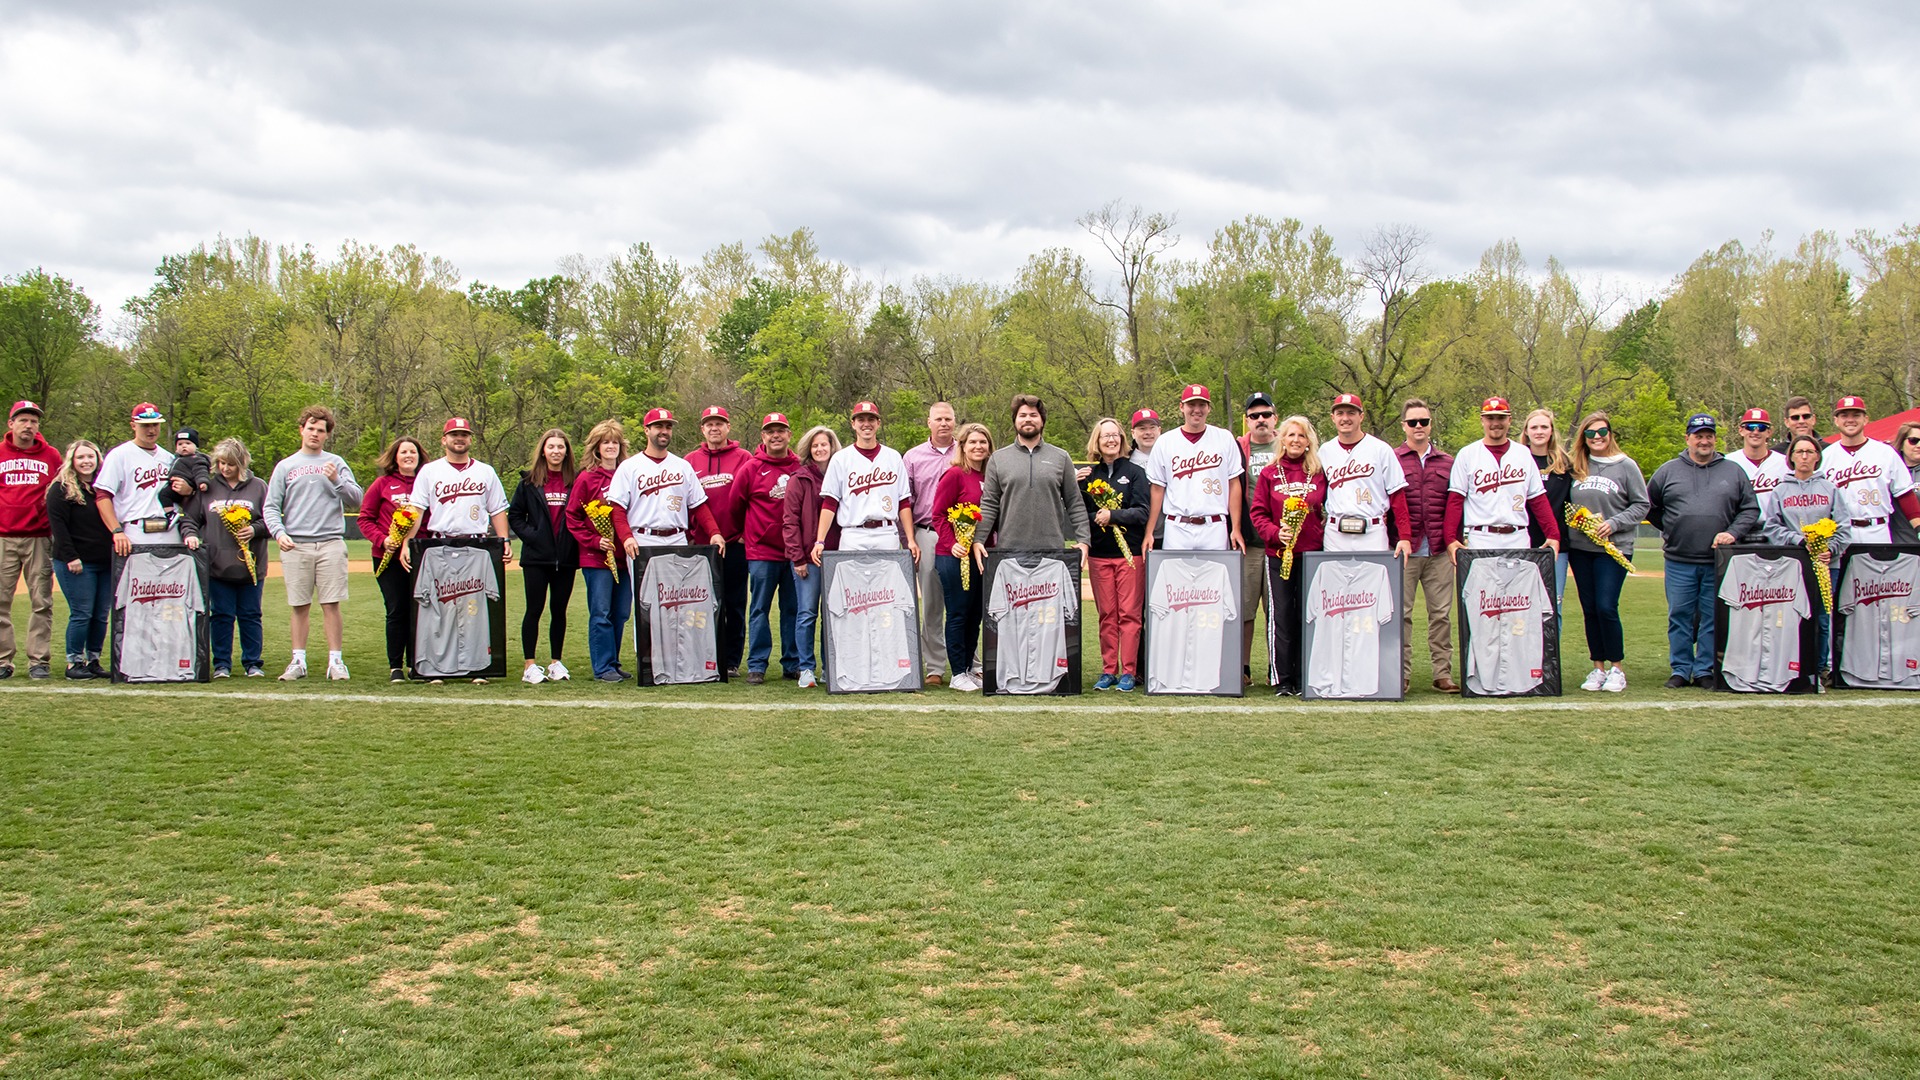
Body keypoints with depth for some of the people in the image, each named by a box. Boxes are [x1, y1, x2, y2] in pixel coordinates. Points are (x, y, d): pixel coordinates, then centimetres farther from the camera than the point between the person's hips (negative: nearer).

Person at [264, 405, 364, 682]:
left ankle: (336, 660, 0)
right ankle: (298, 661, 8)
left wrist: (336, 480, -12)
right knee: (298, 606, 3)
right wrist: (279, 533, -8)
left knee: (331, 605, -3)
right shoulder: (285, 466, 13)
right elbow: (271, 507, 9)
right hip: (295, 545, 1)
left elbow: (356, 498, 4)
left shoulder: (336, 463, 12)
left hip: (331, 543, -1)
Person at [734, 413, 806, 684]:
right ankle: (757, 666, 5)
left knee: (793, 609, 7)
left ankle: (793, 664, 14)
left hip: (795, 551, 2)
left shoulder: (801, 467, 4)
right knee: (760, 609, 1)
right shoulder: (751, 469, 0)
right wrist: (743, 534, 18)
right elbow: (736, 505, 10)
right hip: (761, 552, -2)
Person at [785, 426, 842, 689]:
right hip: (807, 558, -3)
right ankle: (806, 669, 3)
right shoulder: (799, 480, 2)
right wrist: (797, 557, -8)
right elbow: (790, 521, -1)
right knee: (807, 613, -3)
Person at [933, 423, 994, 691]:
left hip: (982, 555, 6)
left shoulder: (990, 476, 10)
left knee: (976, 614, 11)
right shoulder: (954, 475, -8)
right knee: (958, 614, 0)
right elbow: (938, 515, -9)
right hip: (954, 556, -6)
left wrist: (989, 547, 7)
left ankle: (971, 669, 21)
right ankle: (958, 674, 7)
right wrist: (952, 544, -18)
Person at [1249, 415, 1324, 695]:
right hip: (1278, 554, -1)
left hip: (1312, 553, 1)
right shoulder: (1269, 474, 5)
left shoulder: (1319, 473, 7)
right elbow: (1258, 513, 3)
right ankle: (1281, 679, 4)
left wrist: (1324, 534, -2)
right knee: (1281, 616, -1)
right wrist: (1276, 533, -12)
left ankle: (1304, 678, 9)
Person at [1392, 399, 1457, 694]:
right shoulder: (1391, 459, 6)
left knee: (1441, 613, 4)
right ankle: (1402, 673, 5)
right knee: (1401, 613, -1)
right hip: (1404, 550, -2)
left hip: (1439, 551, 2)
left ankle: (1443, 673, 10)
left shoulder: (1447, 462, 14)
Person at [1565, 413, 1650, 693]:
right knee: (1589, 610, 6)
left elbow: (1642, 505, 0)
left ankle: (1616, 667, 3)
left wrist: (1614, 523, -12)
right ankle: (1598, 667, 15)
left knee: (1606, 607, -11)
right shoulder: (1576, 468, 9)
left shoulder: (1626, 466, -1)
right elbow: (1565, 503, 16)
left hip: (1614, 548, -4)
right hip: (1579, 548, 4)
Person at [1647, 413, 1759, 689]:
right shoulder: (1668, 471, 8)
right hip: (1679, 560, 0)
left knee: (1713, 619, 2)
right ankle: (1680, 670, 10)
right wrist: (1669, 531, 9)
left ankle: (1705, 671, 10)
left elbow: (1750, 509, 8)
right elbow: (1649, 507, 17)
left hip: (1718, 562, 0)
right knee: (1679, 616, 3)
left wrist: (1733, 533, -7)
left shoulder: (1733, 472, 9)